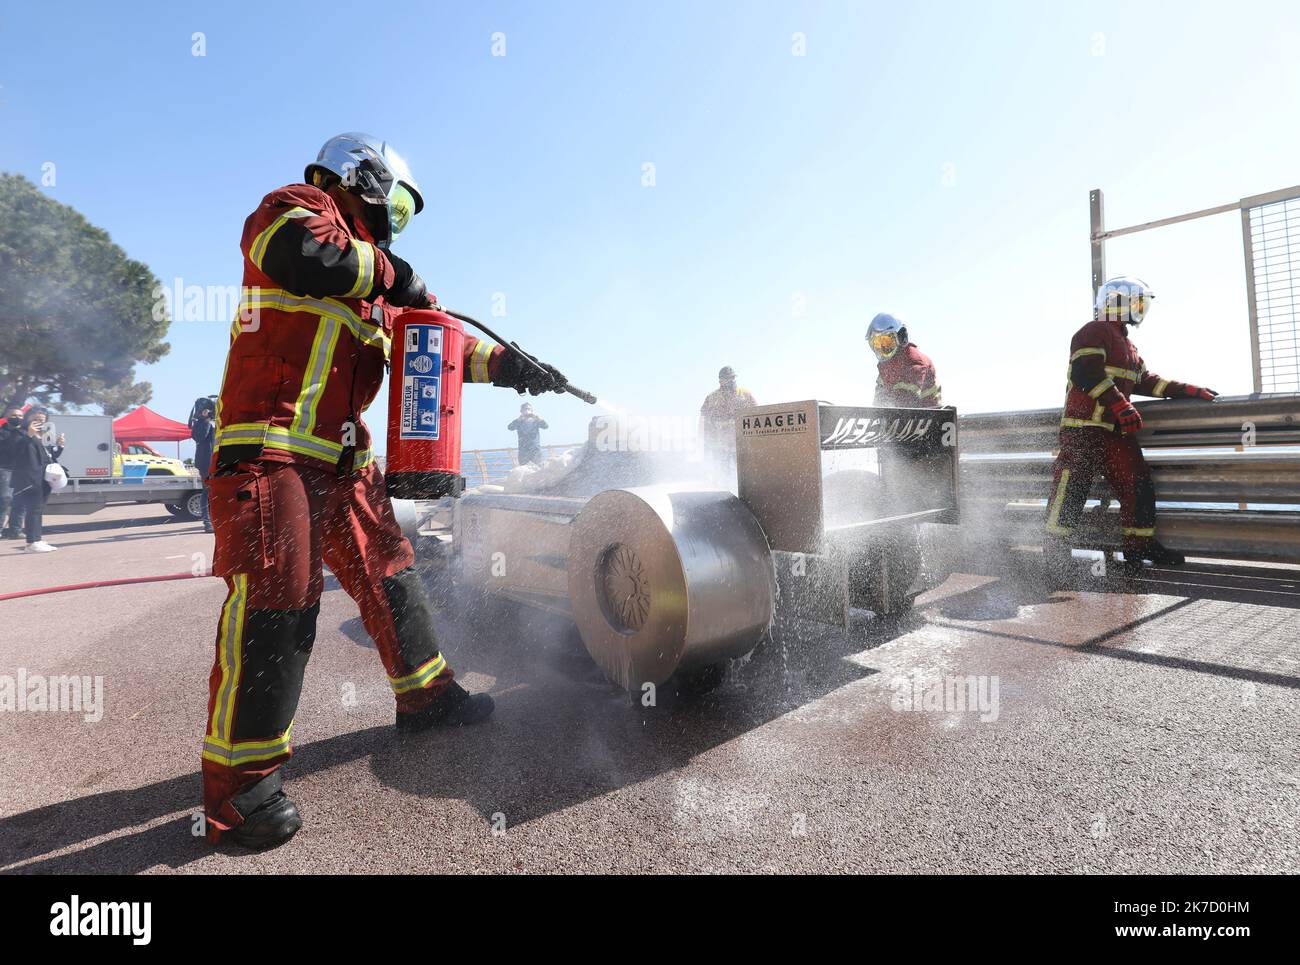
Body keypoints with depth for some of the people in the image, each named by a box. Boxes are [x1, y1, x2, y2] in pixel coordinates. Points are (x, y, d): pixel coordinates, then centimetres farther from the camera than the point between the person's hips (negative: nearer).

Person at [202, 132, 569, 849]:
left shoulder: (377, 283, 26)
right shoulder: (297, 207, 3)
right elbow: (302, 254, -21)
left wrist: (510, 367, 14)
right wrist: (389, 274, -5)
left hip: (342, 459, 9)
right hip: (270, 447, -9)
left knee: (387, 574, 11)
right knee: (272, 599, -12)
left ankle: (427, 696, 27)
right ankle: (239, 778, 0)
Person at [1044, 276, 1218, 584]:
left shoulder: (1127, 347, 25)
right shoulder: (1094, 332, -7)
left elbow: (1145, 381, 30)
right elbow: (1087, 373, -20)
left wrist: (1189, 390, 26)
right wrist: (1120, 405, -24)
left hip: (1117, 430, 10)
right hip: (1085, 428, -10)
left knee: (1138, 485, 11)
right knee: (1071, 489, -13)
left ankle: (1139, 546, 26)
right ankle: (1054, 556, -9)